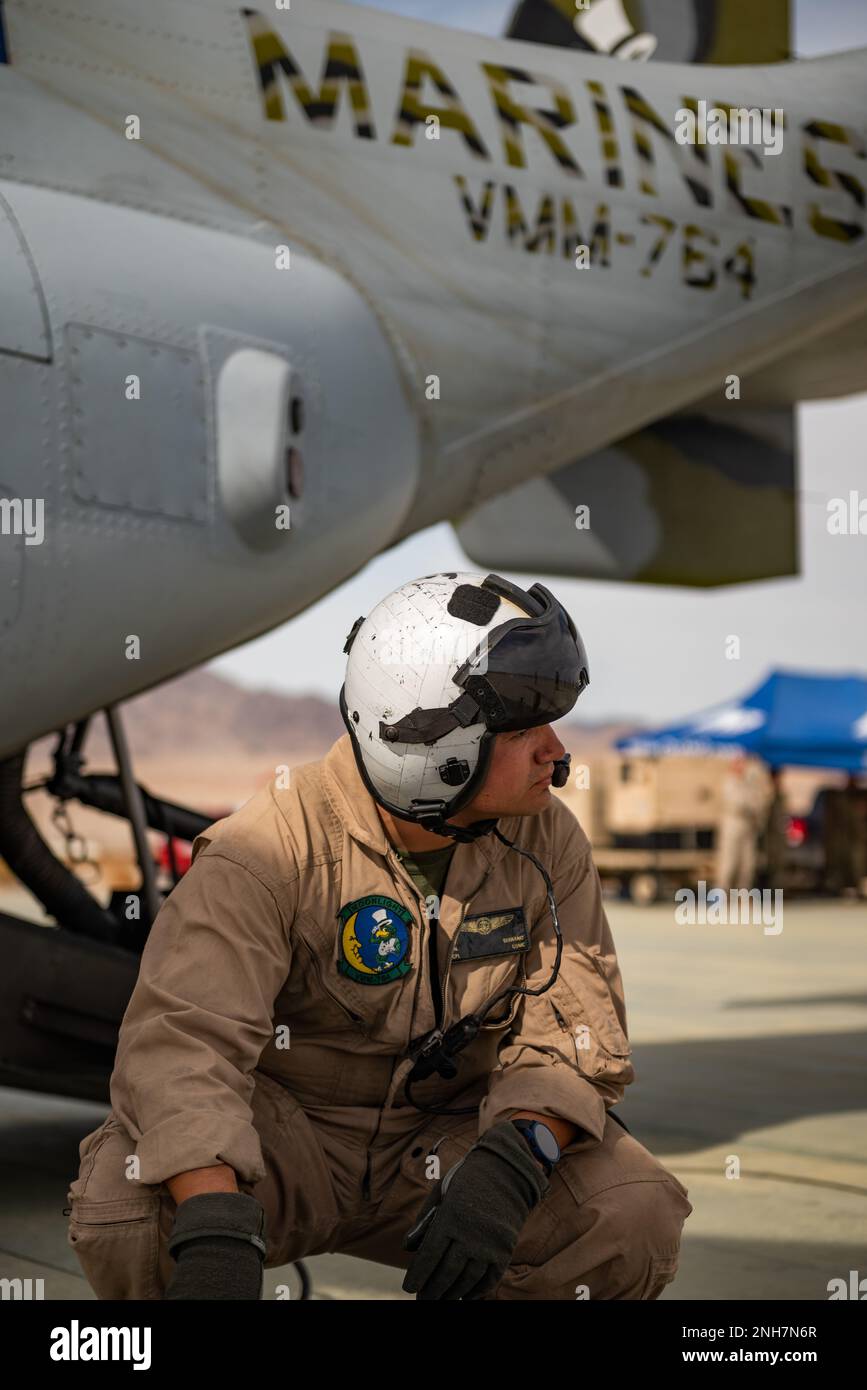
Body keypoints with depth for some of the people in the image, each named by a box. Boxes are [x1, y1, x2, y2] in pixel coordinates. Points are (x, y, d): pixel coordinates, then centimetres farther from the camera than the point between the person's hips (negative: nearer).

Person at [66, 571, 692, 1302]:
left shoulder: (545, 839, -6)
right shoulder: (271, 849, -22)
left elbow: (574, 1022, -11)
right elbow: (184, 1038, -33)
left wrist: (509, 1165, -32)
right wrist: (214, 1233, -50)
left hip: (446, 1140, 3)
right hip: (284, 1133, -3)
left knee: (638, 1223, -22)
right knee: (126, 1214, -33)